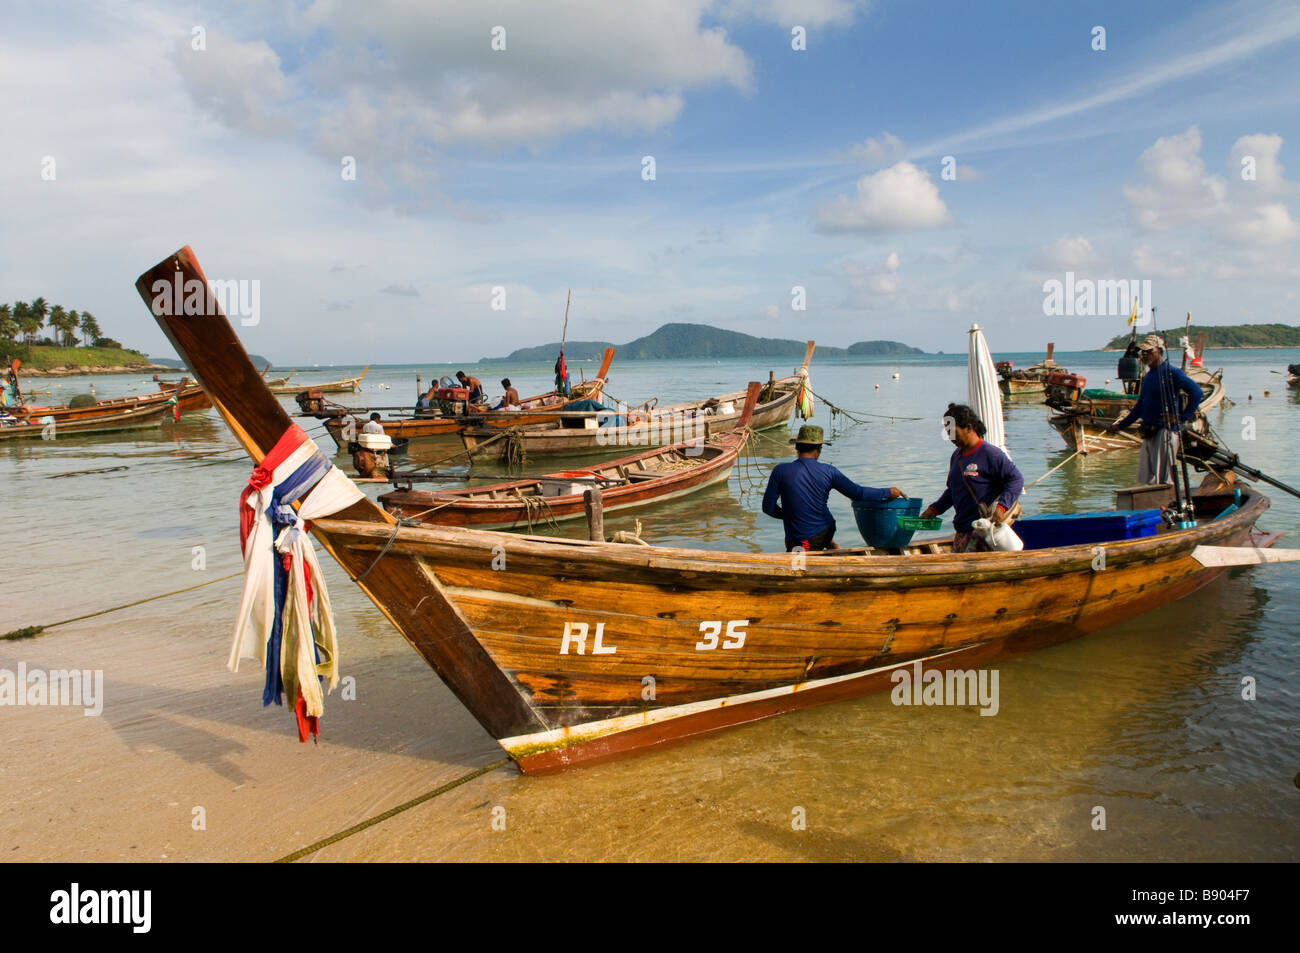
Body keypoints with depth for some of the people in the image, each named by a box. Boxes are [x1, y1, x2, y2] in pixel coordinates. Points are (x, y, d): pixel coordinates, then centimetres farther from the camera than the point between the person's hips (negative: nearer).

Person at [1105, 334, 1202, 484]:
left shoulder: (1171, 372, -9)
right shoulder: (1147, 377, 17)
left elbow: (1197, 392, -17)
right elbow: (1139, 407, 25)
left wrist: (1183, 418, -18)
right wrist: (1119, 426, 21)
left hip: (1166, 430, -9)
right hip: (1149, 433, 9)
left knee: (1163, 479, -8)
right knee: (1145, 479, 11)